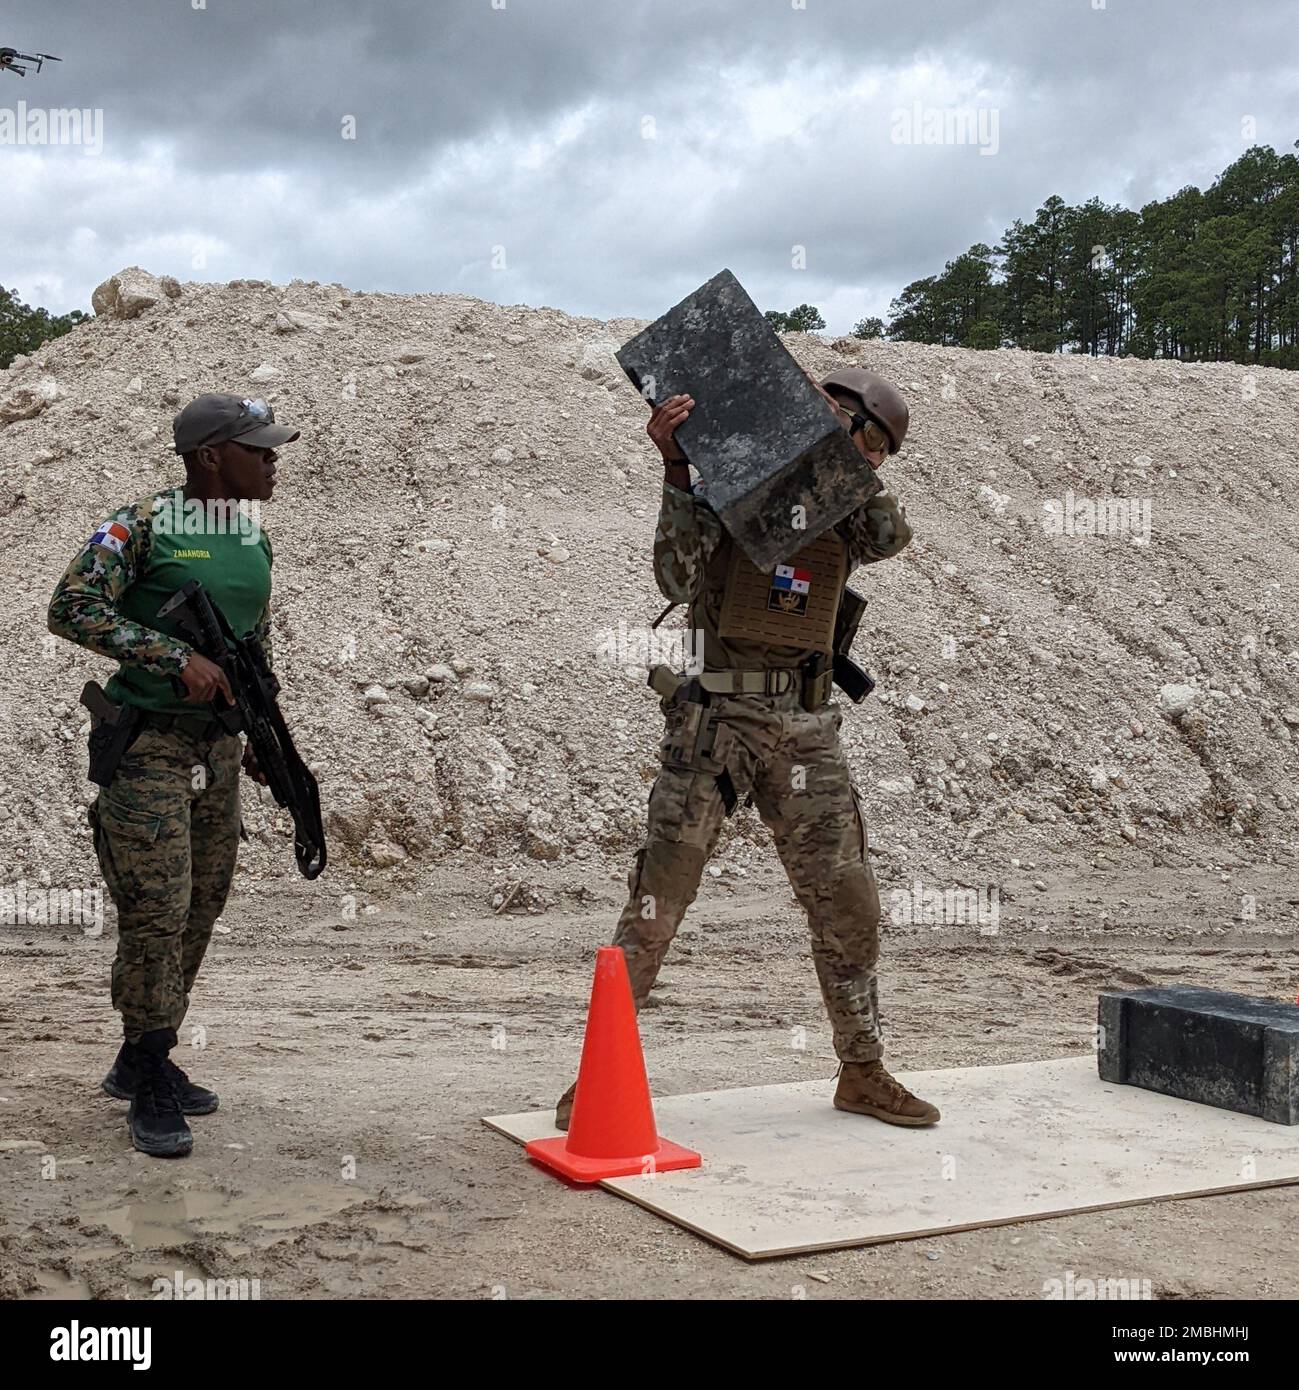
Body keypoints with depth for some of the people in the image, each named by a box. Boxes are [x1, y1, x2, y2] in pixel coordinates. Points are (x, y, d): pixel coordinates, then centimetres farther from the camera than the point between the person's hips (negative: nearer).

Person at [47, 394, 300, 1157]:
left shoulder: (256, 537, 10)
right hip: (147, 743, -7)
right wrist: (177, 657, -24)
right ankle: (152, 1090, 6)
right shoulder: (141, 526, -11)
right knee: (156, 913, -8)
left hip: (216, 744, 7)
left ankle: (140, 1062, 27)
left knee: (201, 909, 11)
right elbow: (70, 609, -18)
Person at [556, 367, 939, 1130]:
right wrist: (675, 467, -15)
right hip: (716, 719, -4)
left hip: (807, 730, 4)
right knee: (660, 894, -6)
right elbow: (681, 578, -10)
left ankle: (864, 1072, 21)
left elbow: (892, 534, -8)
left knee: (848, 902, 6)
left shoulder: (841, 509, 14)